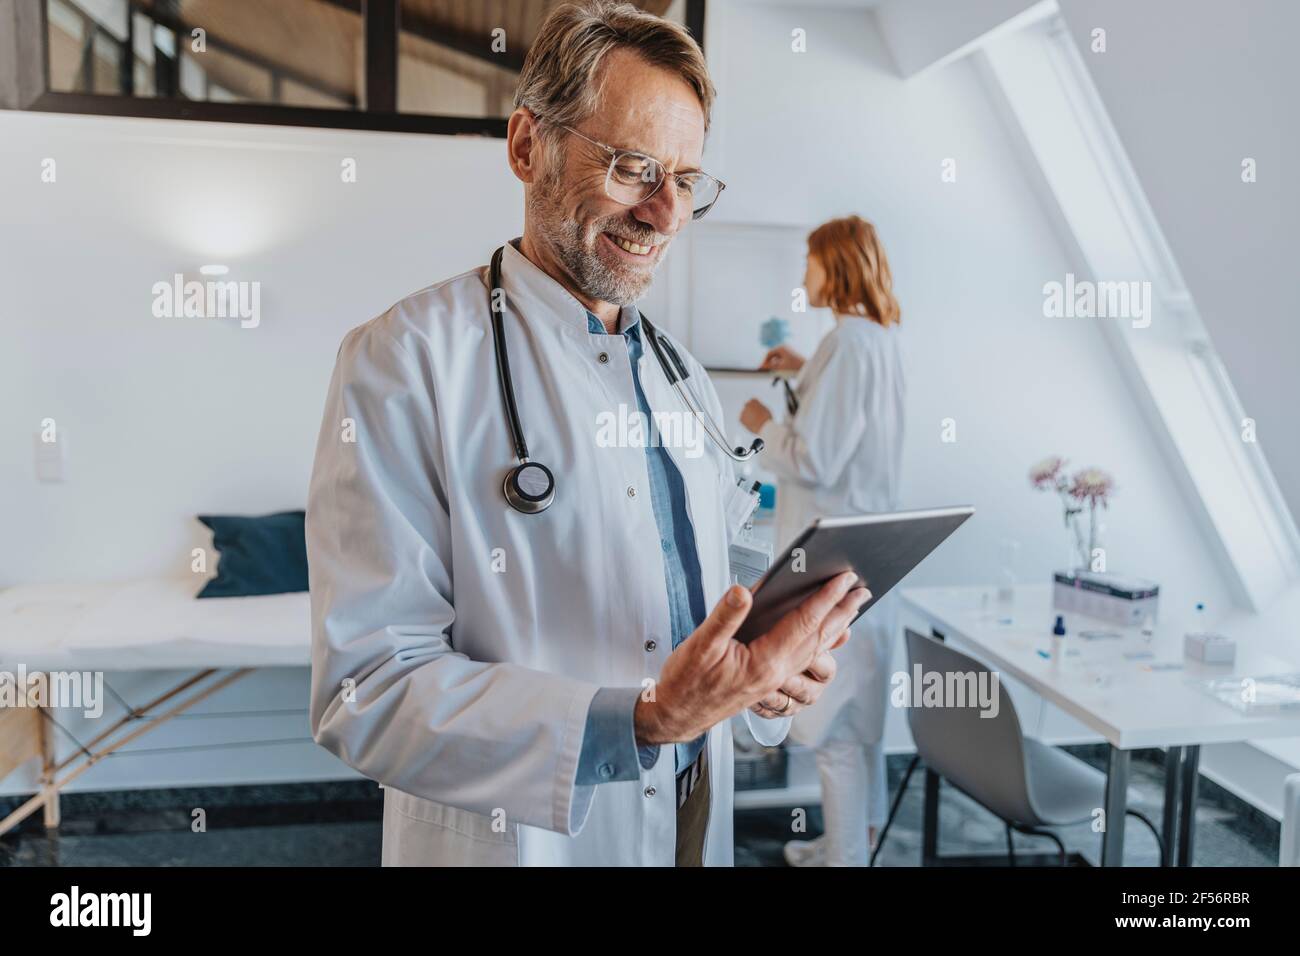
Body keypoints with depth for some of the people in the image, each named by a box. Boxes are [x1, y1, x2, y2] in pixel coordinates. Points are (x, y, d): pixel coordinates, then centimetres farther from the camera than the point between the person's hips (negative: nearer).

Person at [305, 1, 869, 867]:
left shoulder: (686, 380, 6)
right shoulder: (405, 361, -16)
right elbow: (367, 690, -21)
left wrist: (767, 672, -9)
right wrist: (643, 720, -29)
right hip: (512, 839, -5)